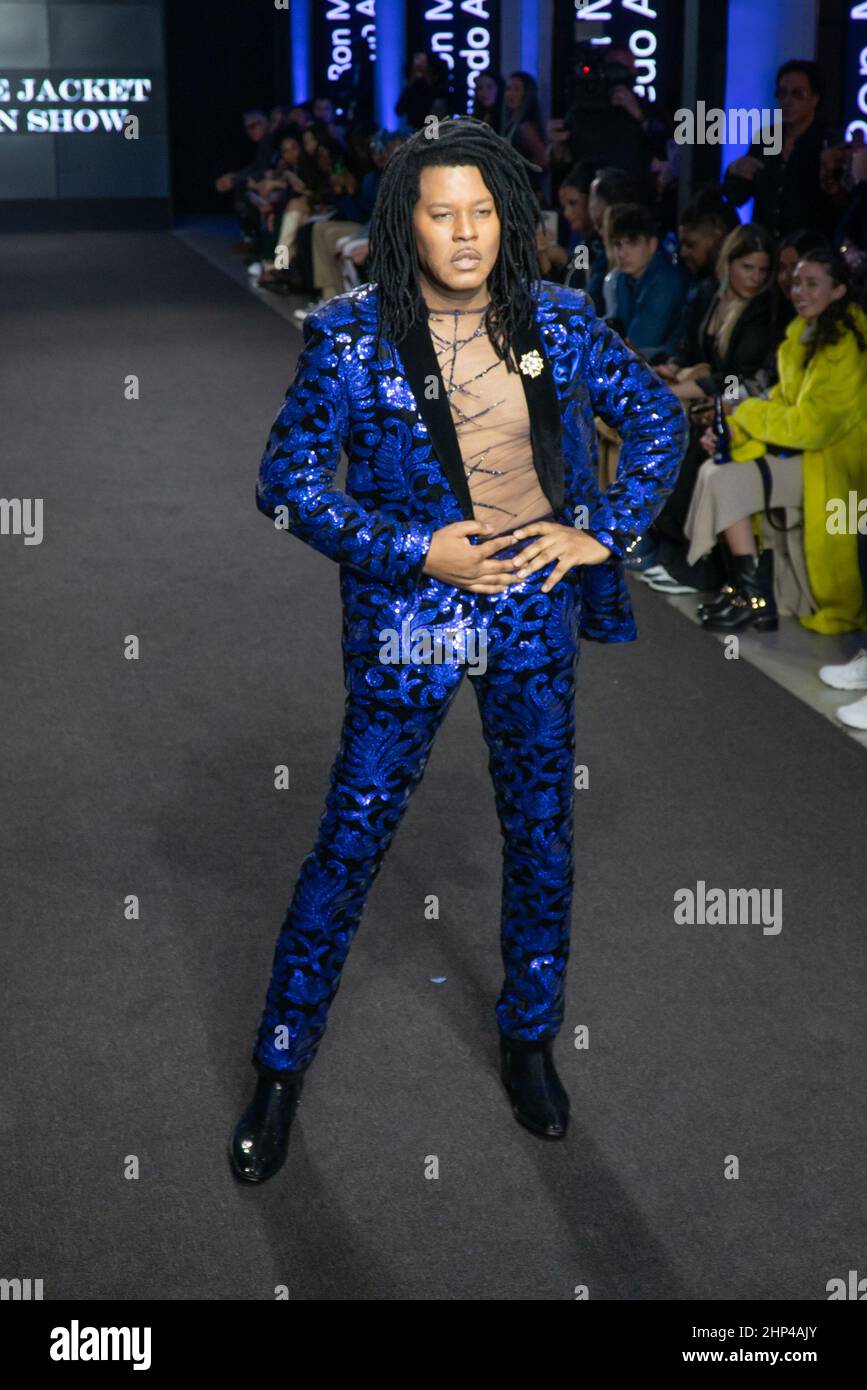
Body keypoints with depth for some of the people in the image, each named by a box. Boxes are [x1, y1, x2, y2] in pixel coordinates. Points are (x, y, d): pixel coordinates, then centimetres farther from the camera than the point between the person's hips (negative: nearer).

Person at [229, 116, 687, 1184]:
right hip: (406, 623, -3)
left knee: (541, 834, 12)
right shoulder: (349, 338, -9)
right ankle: (281, 1066, 20)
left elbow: (656, 420, 10)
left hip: (536, 611, 3)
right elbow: (285, 485, -7)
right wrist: (417, 552, -15)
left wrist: (603, 533, -2)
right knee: (351, 838, 3)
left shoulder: (558, 322, -1)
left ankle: (529, 1039, 34)